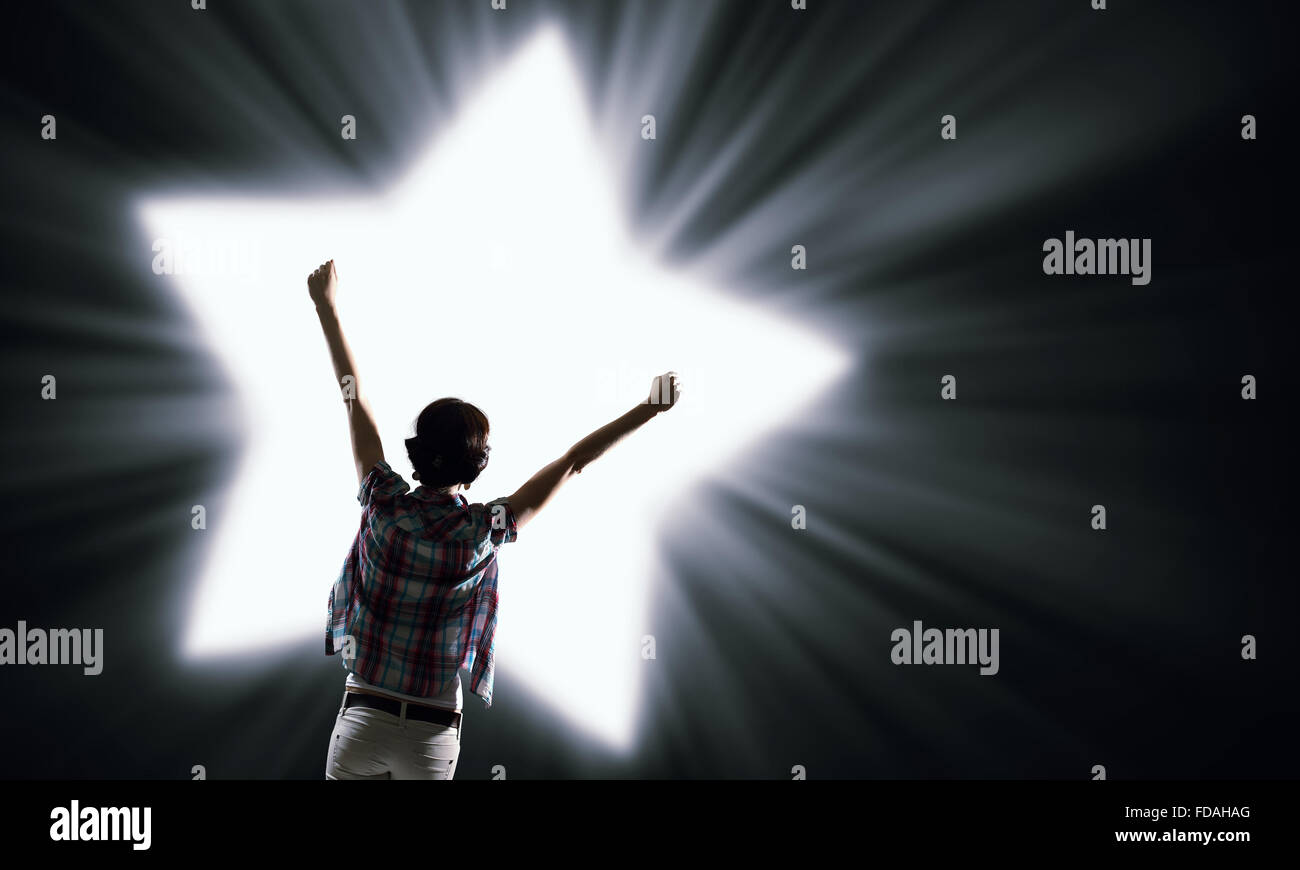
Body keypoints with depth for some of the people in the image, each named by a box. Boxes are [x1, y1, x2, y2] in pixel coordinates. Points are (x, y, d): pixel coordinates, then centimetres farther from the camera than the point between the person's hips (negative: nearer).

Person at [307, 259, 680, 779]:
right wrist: (648, 410, 3)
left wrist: (326, 305, 12)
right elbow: (572, 463, -4)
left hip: (362, 716, 0)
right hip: (433, 734, 0)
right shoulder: (483, 532, -9)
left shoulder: (386, 507, -8)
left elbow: (356, 400, 2)